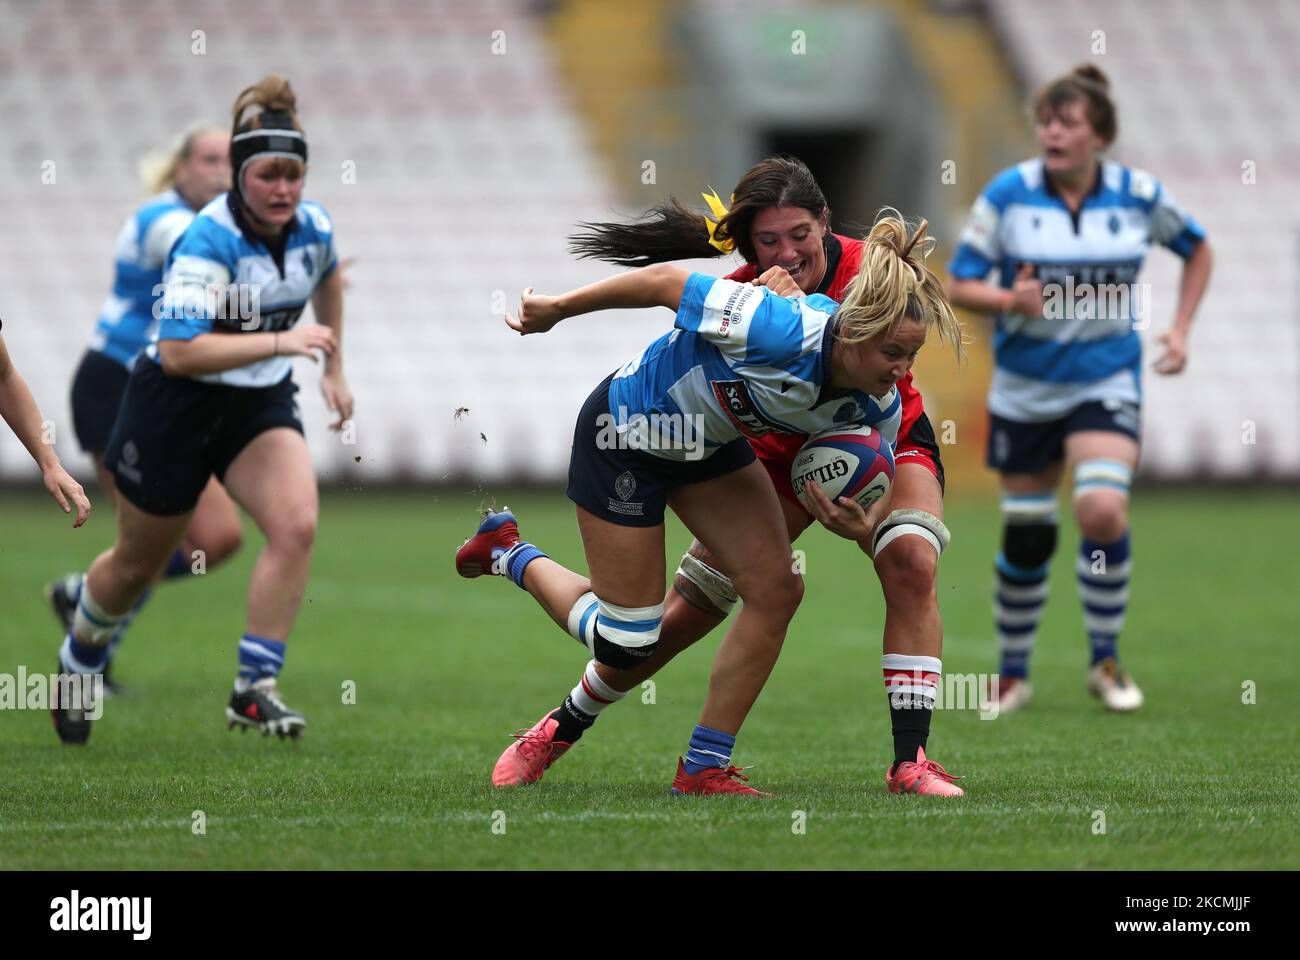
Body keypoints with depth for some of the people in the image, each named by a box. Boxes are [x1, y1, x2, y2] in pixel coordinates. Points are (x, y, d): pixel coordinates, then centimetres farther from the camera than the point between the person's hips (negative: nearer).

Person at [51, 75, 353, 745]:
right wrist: (280, 342, -40)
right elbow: (178, 351, -36)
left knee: (296, 526, -22)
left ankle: (254, 690, -15)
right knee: (139, 563, 13)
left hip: (262, 403, 5)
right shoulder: (208, 242, -27)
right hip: (177, 406, -5)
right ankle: (78, 660, 44)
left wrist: (334, 369, 21)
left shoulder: (312, 228, -7)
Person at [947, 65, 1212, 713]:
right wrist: (1011, 300, -25)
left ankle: (1106, 662, -4)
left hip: (1106, 382, -1)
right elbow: (959, 286, -5)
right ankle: (1013, 672, 26)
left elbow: (1196, 247, 15)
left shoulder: (1138, 196, -4)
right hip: (1024, 386, 1)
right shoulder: (1008, 194, -8)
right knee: (1026, 535, 5)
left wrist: (1180, 329, 5)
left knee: (1102, 510, -22)